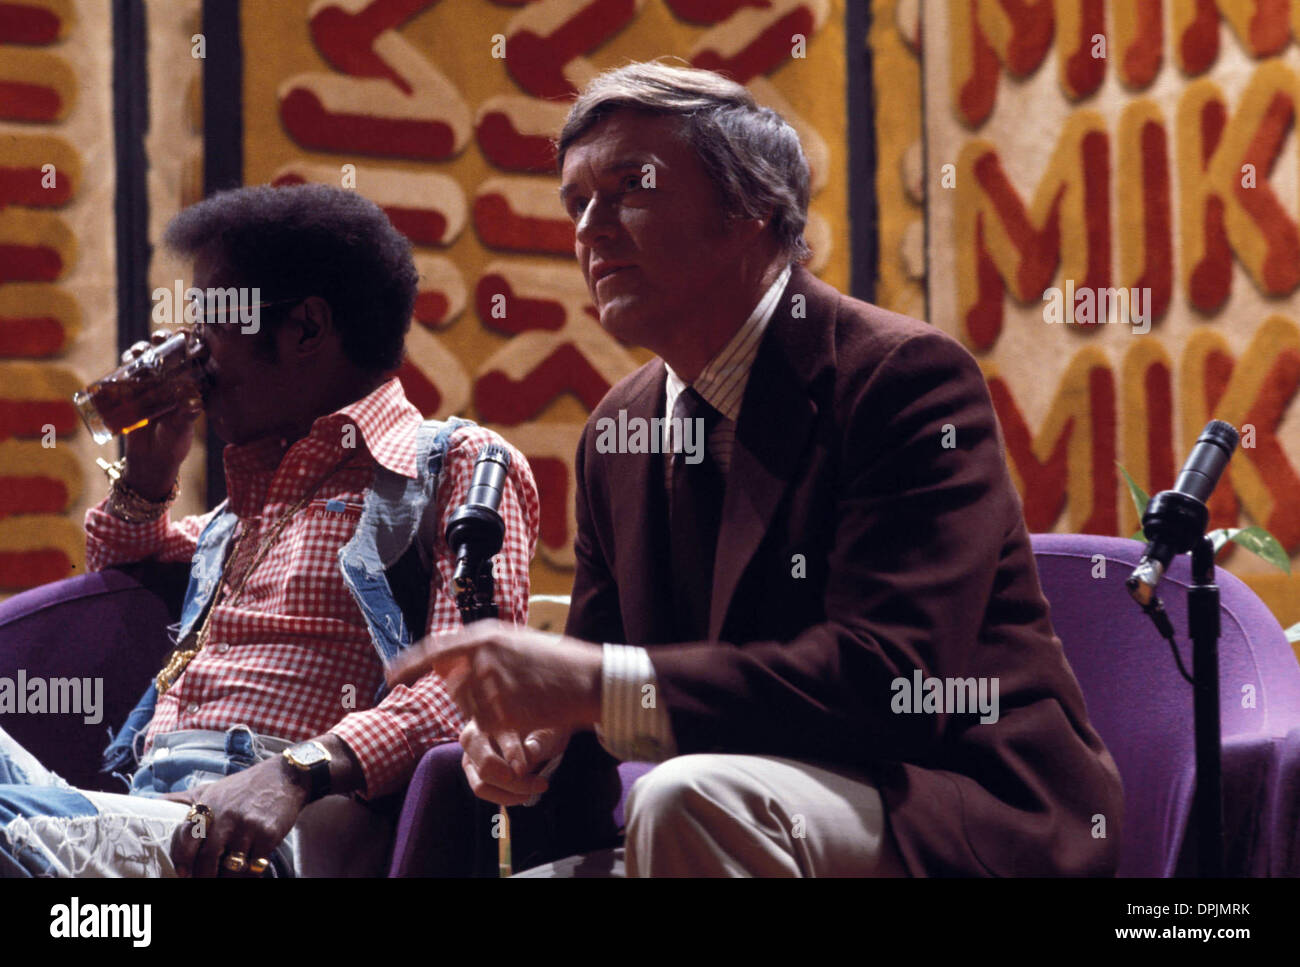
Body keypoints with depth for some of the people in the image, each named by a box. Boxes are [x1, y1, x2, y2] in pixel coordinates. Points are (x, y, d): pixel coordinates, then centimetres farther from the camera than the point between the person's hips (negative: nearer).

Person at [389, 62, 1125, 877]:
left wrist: (595, 685, -29)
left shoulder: (909, 375, -14)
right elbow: (598, 654, 16)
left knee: (693, 798, -33)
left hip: (978, 826, -7)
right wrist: (529, 720, -9)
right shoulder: (620, 430, 11)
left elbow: (891, 681, -25)